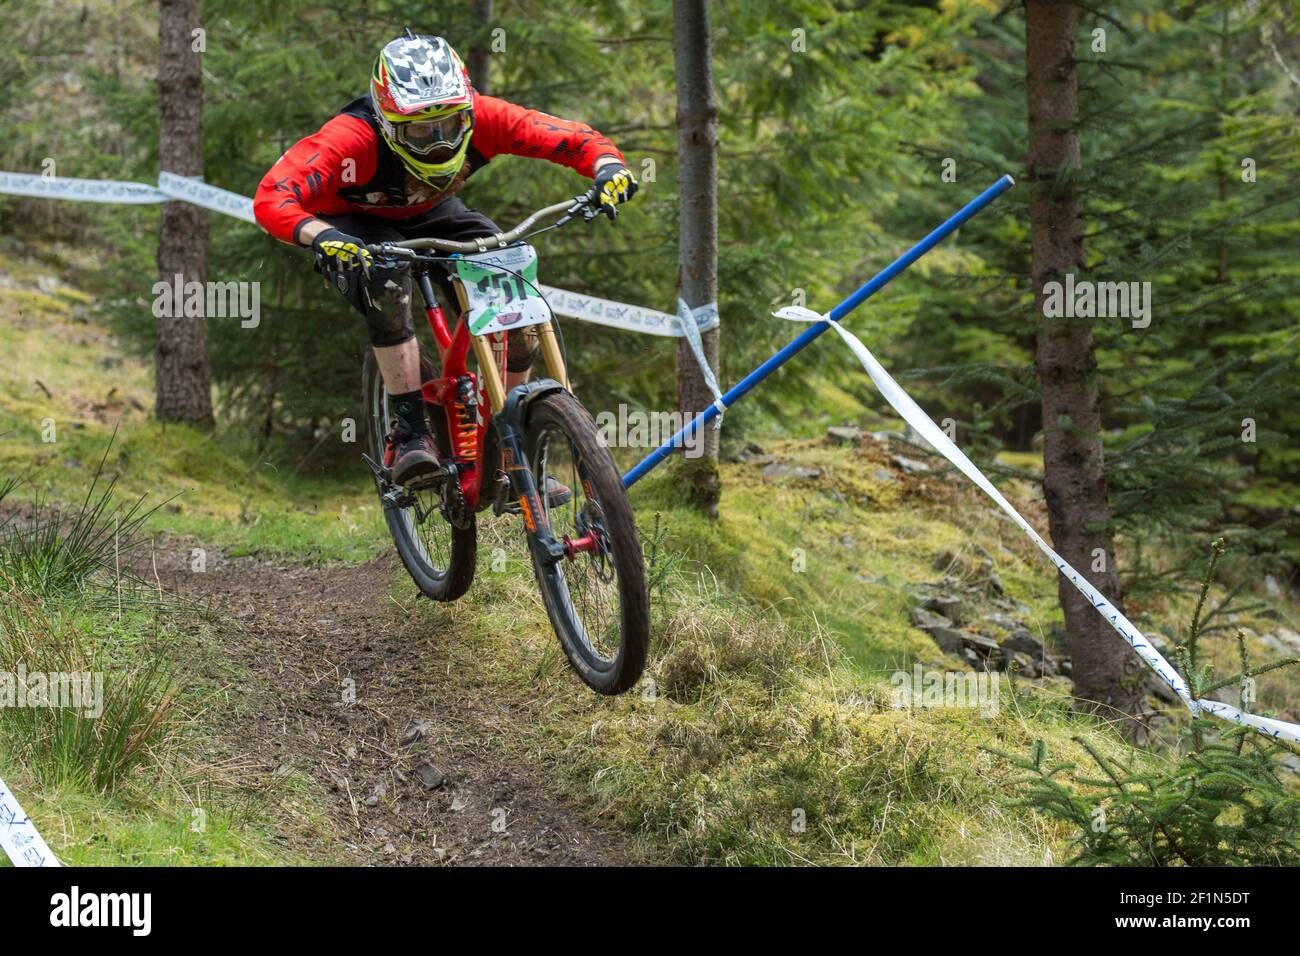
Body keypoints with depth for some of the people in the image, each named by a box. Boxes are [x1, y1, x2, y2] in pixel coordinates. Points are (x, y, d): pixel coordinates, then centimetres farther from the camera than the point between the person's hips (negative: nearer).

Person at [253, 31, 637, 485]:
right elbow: (271, 198, -44)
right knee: (387, 284, -38)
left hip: (431, 216, 3)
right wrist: (323, 236, -62)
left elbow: (577, 139, -27)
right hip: (354, 230, -3)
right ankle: (410, 432, -25)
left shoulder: (481, 118, -30)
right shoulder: (353, 138, -38)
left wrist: (609, 168, -48)